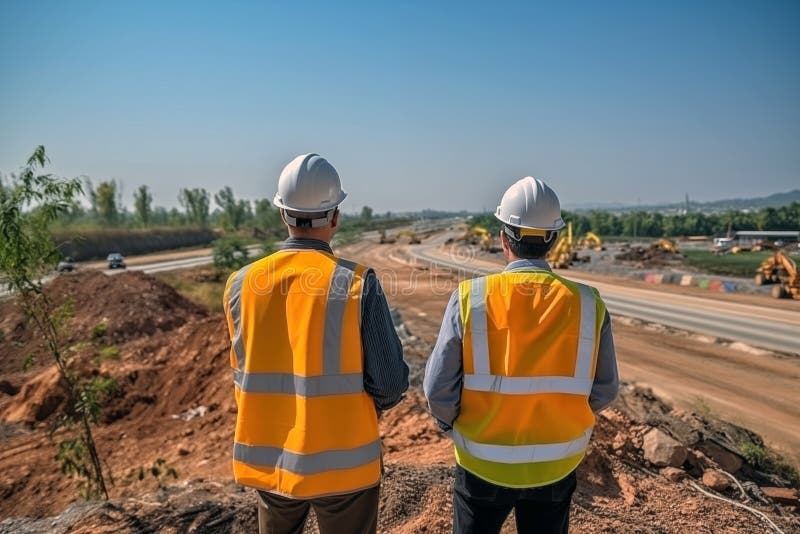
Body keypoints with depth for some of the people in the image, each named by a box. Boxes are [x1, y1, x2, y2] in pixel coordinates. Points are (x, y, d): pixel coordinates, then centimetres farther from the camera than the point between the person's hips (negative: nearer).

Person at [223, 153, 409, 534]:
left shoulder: (241, 284, -7)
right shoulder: (357, 283, -18)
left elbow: (243, 372, 4)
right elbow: (390, 384, -15)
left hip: (269, 460, 4)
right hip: (342, 462, -3)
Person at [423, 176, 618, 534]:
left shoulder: (470, 298, -18)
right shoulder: (587, 304, -13)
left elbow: (438, 388, -14)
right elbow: (603, 392, -3)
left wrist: (452, 424, 7)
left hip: (483, 463, -1)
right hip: (556, 466, 2)